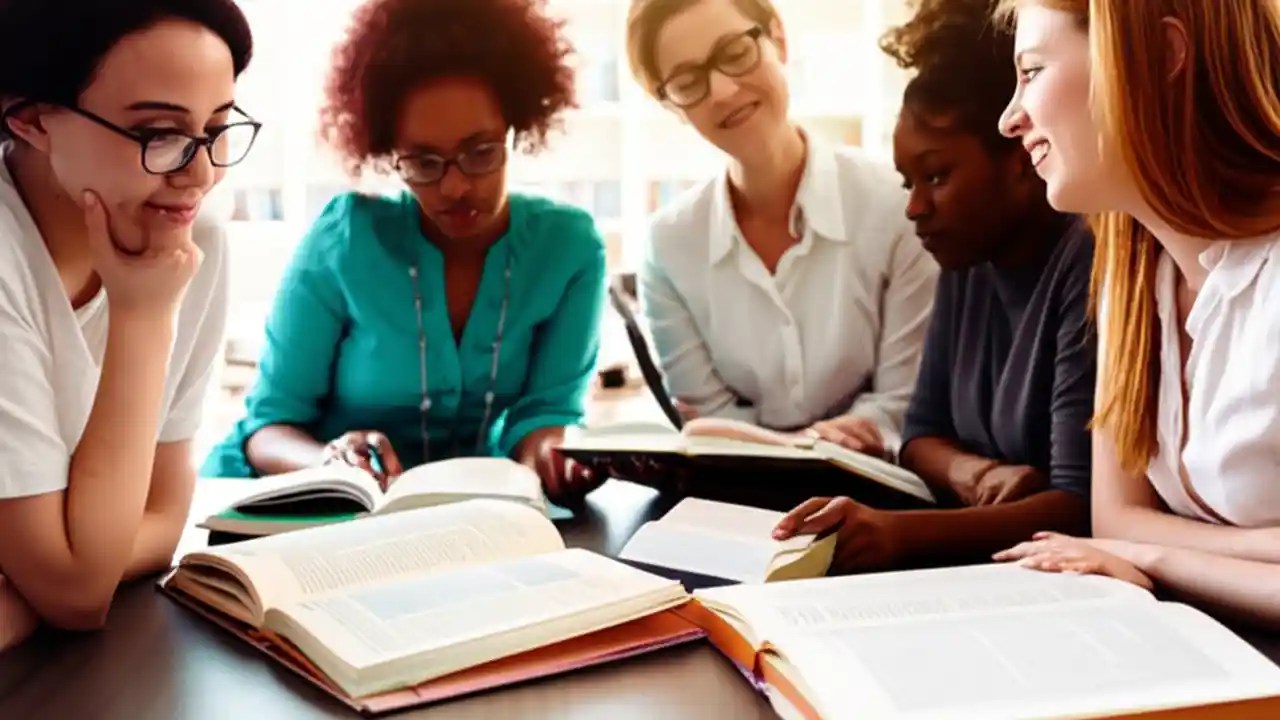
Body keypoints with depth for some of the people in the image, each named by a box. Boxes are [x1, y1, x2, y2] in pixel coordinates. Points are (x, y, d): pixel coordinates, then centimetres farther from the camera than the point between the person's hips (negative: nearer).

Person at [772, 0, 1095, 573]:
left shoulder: (1086, 266, -19)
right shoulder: (965, 264, 5)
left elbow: (1082, 506, -24)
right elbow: (922, 430, 12)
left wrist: (902, 530, -36)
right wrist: (968, 472, -11)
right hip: (981, 558, 7)